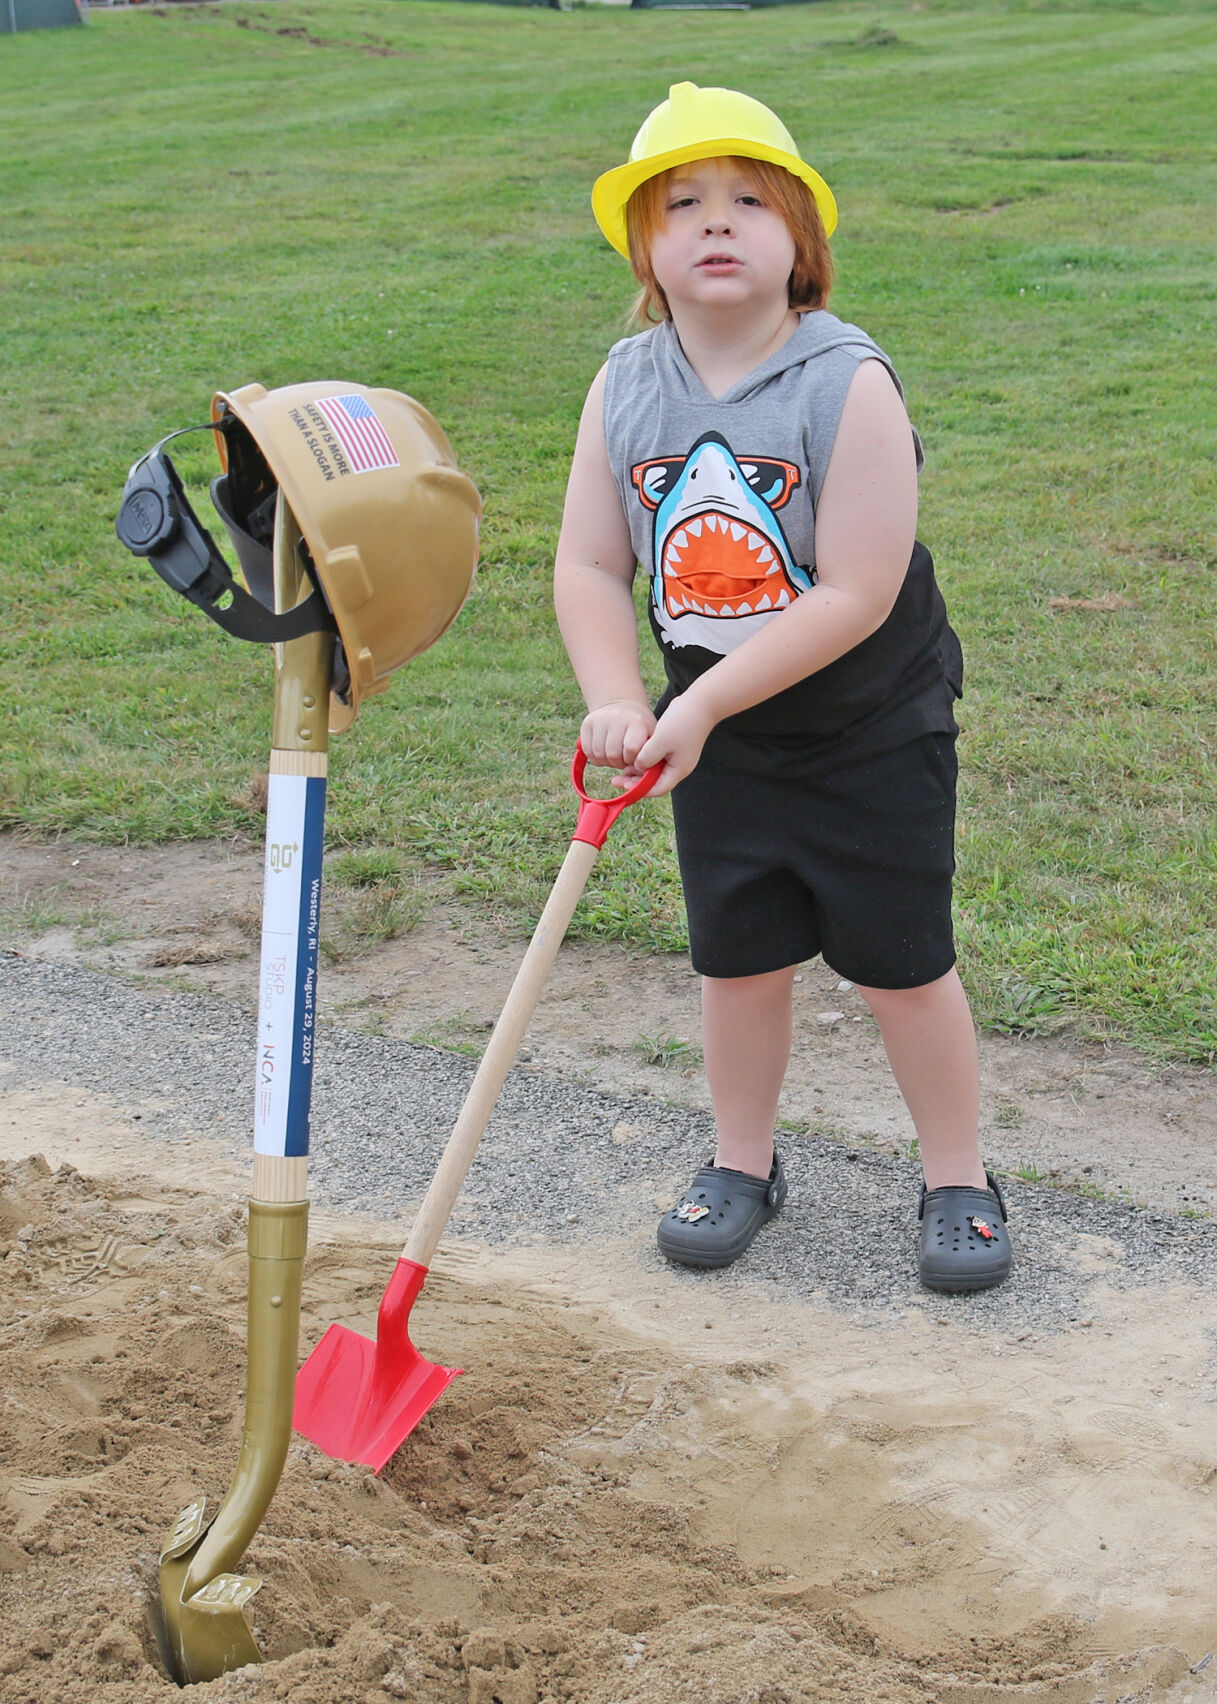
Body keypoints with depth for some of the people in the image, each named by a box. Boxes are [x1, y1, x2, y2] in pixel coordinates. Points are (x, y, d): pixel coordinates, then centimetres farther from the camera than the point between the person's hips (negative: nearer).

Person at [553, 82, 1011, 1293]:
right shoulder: (626, 387, -6)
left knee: (902, 965, 5)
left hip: (873, 729, -4)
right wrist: (618, 703, -21)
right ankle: (742, 1165, 33)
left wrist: (702, 704, -24)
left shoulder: (847, 383, -21)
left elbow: (856, 594, -25)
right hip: (717, 736, 4)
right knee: (739, 960, 13)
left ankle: (958, 1181, 24)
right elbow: (588, 566, -4)